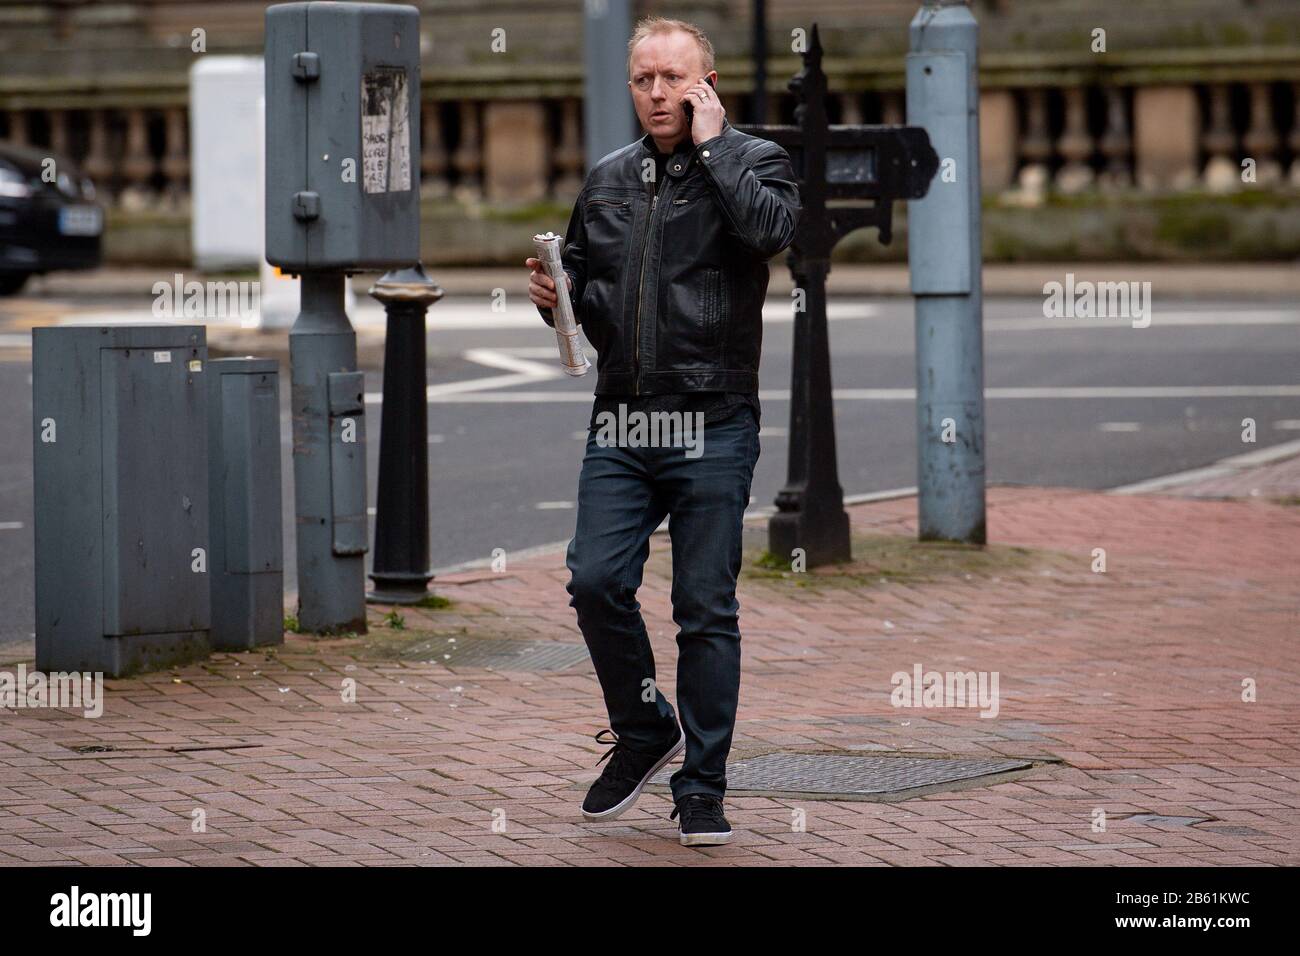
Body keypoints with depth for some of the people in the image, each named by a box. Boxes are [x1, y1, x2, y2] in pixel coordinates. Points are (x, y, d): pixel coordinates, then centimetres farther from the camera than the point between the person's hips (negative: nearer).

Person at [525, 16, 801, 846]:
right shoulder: (608, 180, 15)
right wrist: (557, 296, 4)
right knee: (597, 581, -8)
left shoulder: (751, 162, 0)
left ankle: (702, 788, 8)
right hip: (621, 425, 4)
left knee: (706, 611, -1)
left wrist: (712, 145, -14)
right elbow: (583, 280, 27)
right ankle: (645, 731, 16)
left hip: (713, 426, -4)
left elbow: (772, 227, -23)